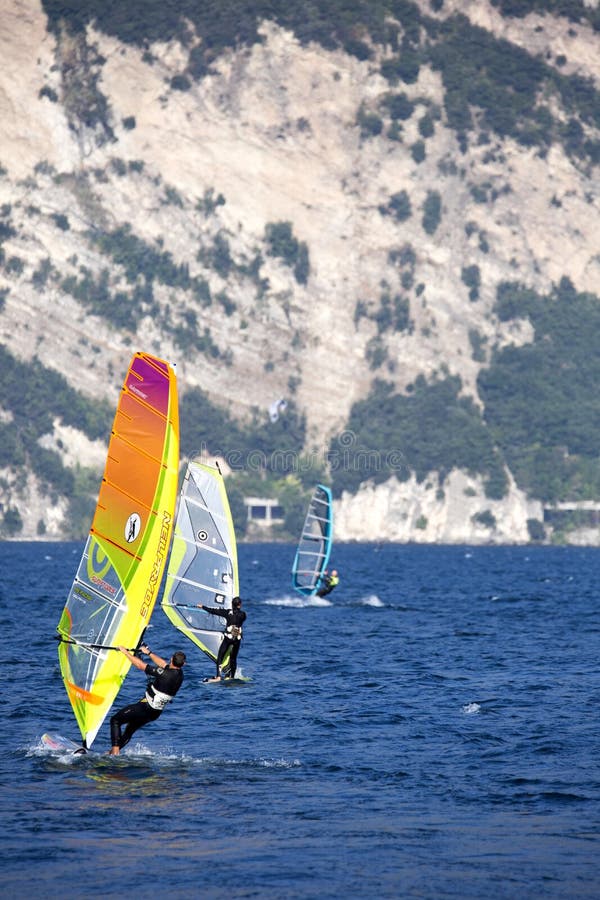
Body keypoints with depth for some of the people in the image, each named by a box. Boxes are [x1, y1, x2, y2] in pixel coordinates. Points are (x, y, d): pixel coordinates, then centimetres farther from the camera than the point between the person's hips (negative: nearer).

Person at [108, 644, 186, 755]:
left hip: (144, 708, -8)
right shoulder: (179, 674, -5)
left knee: (115, 720, 7)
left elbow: (140, 665, -19)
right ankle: (115, 750, 30)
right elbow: (164, 664, 16)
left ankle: (115, 750, -1)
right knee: (131, 729, 26)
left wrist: (125, 652, -7)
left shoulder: (164, 674, -27)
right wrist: (149, 653, 26)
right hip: (156, 713, 8)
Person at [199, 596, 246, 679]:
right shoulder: (243, 614, 2)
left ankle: (218, 676, -10)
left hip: (228, 638, -3)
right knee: (233, 658, 14)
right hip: (237, 639, 3)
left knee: (220, 657, 2)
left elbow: (214, 611, -1)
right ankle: (231, 677, 12)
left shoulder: (228, 612, -5)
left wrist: (202, 607, 11)